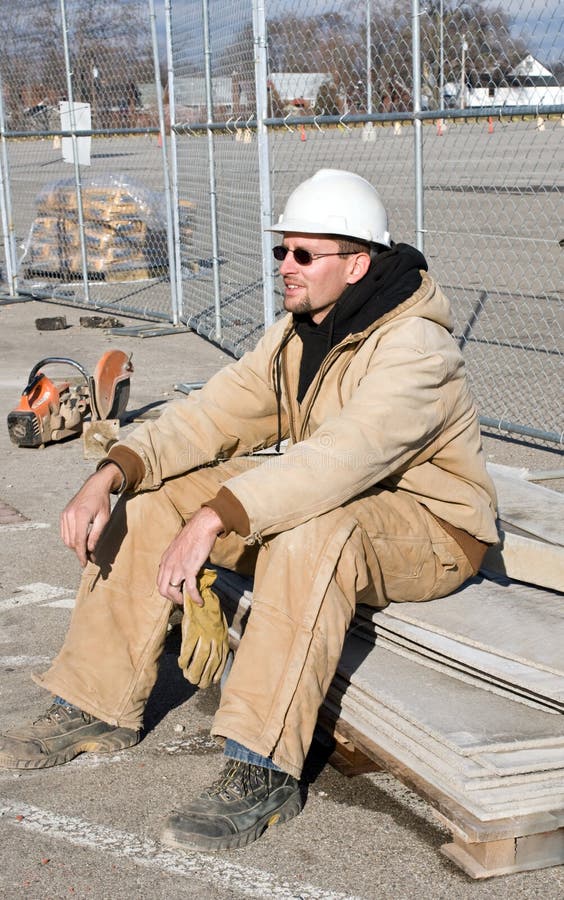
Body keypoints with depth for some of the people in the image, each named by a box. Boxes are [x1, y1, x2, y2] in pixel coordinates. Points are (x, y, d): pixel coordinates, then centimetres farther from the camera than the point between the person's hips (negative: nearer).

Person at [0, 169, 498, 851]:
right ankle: (97, 706, 3)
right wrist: (111, 473, -18)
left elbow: (338, 459, -39)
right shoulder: (294, 335, 3)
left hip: (427, 529, -8)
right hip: (316, 503, 8)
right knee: (151, 498, -2)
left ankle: (264, 772, -36)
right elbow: (214, 414, -3)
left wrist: (212, 519, -46)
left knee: (311, 532, -42)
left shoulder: (414, 348, -24)